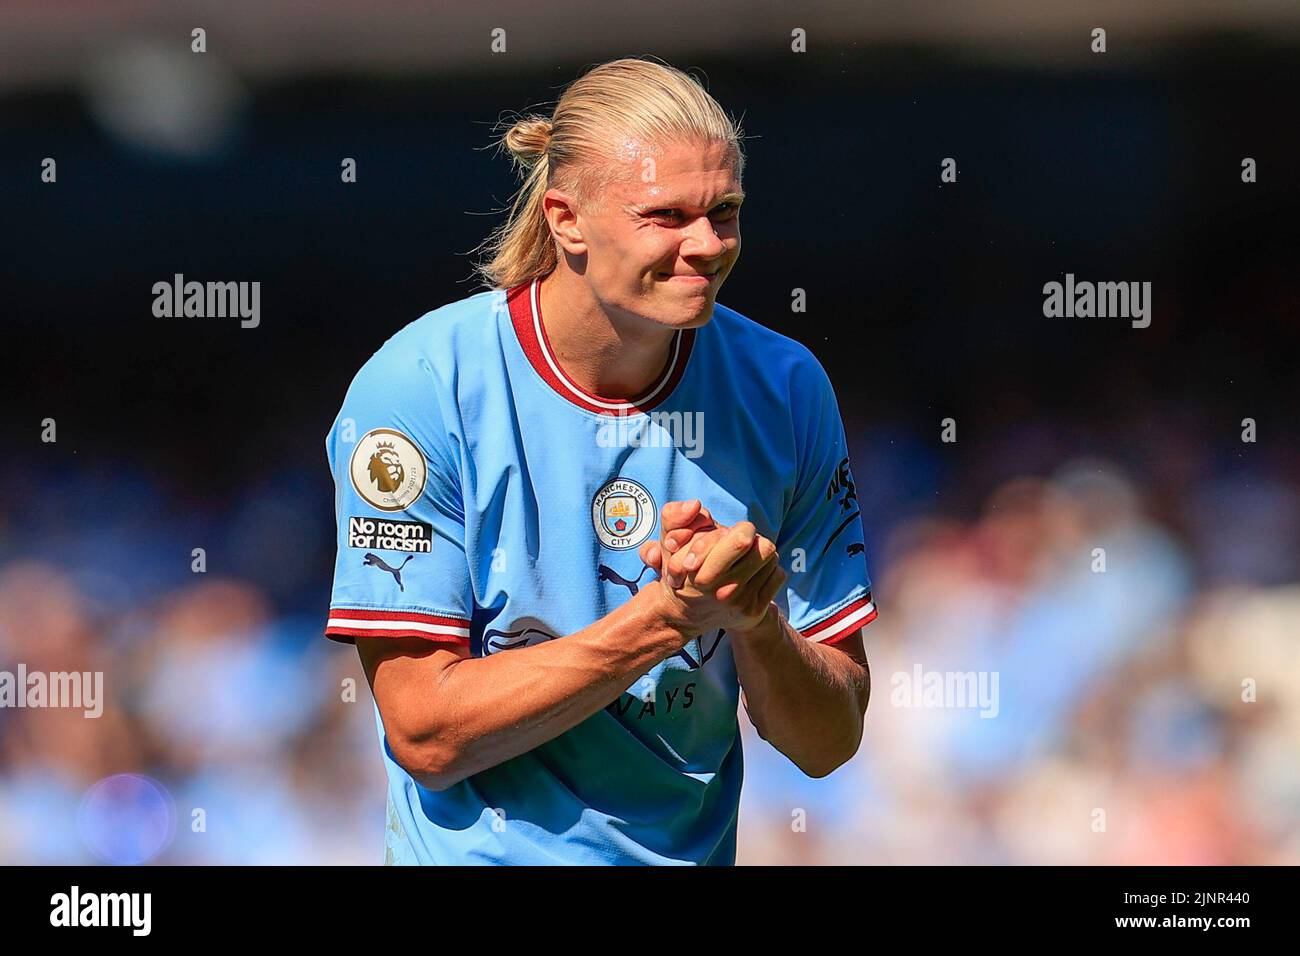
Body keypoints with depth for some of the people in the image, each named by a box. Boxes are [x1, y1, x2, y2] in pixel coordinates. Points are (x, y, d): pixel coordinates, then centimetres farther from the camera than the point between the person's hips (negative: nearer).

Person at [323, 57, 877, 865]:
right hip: (485, 857, -3)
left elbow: (829, 742, 4)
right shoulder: (417, 390, -8)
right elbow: (424, 735, -11)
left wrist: (751, 620, -14)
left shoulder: (782, 389, 1)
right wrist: (670, 616, -16)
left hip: (699, 851, 3)